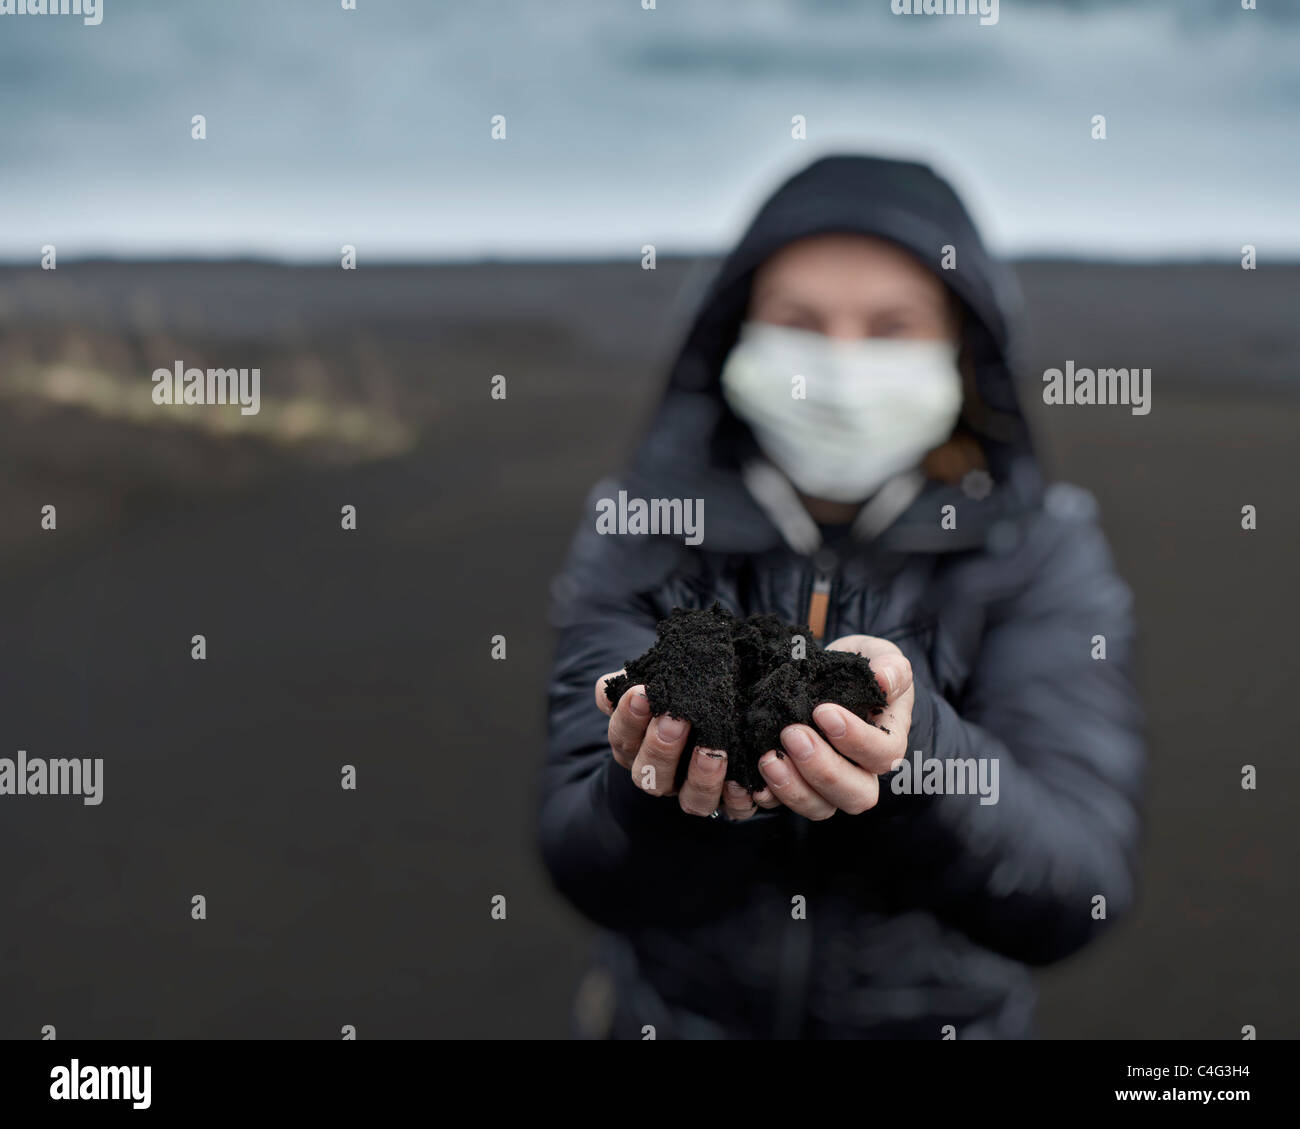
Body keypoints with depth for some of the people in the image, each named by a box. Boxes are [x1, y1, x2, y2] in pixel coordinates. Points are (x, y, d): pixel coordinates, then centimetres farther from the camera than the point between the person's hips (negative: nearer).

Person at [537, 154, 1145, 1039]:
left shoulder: (1042, 547, -6)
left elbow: (1077, 893, -16)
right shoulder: (637, 529, -5)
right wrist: (664, 797, -29)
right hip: (674, 1011, 1)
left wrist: (913, 751, -33)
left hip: (943, 1016, 0)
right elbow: (587, 870, -8)